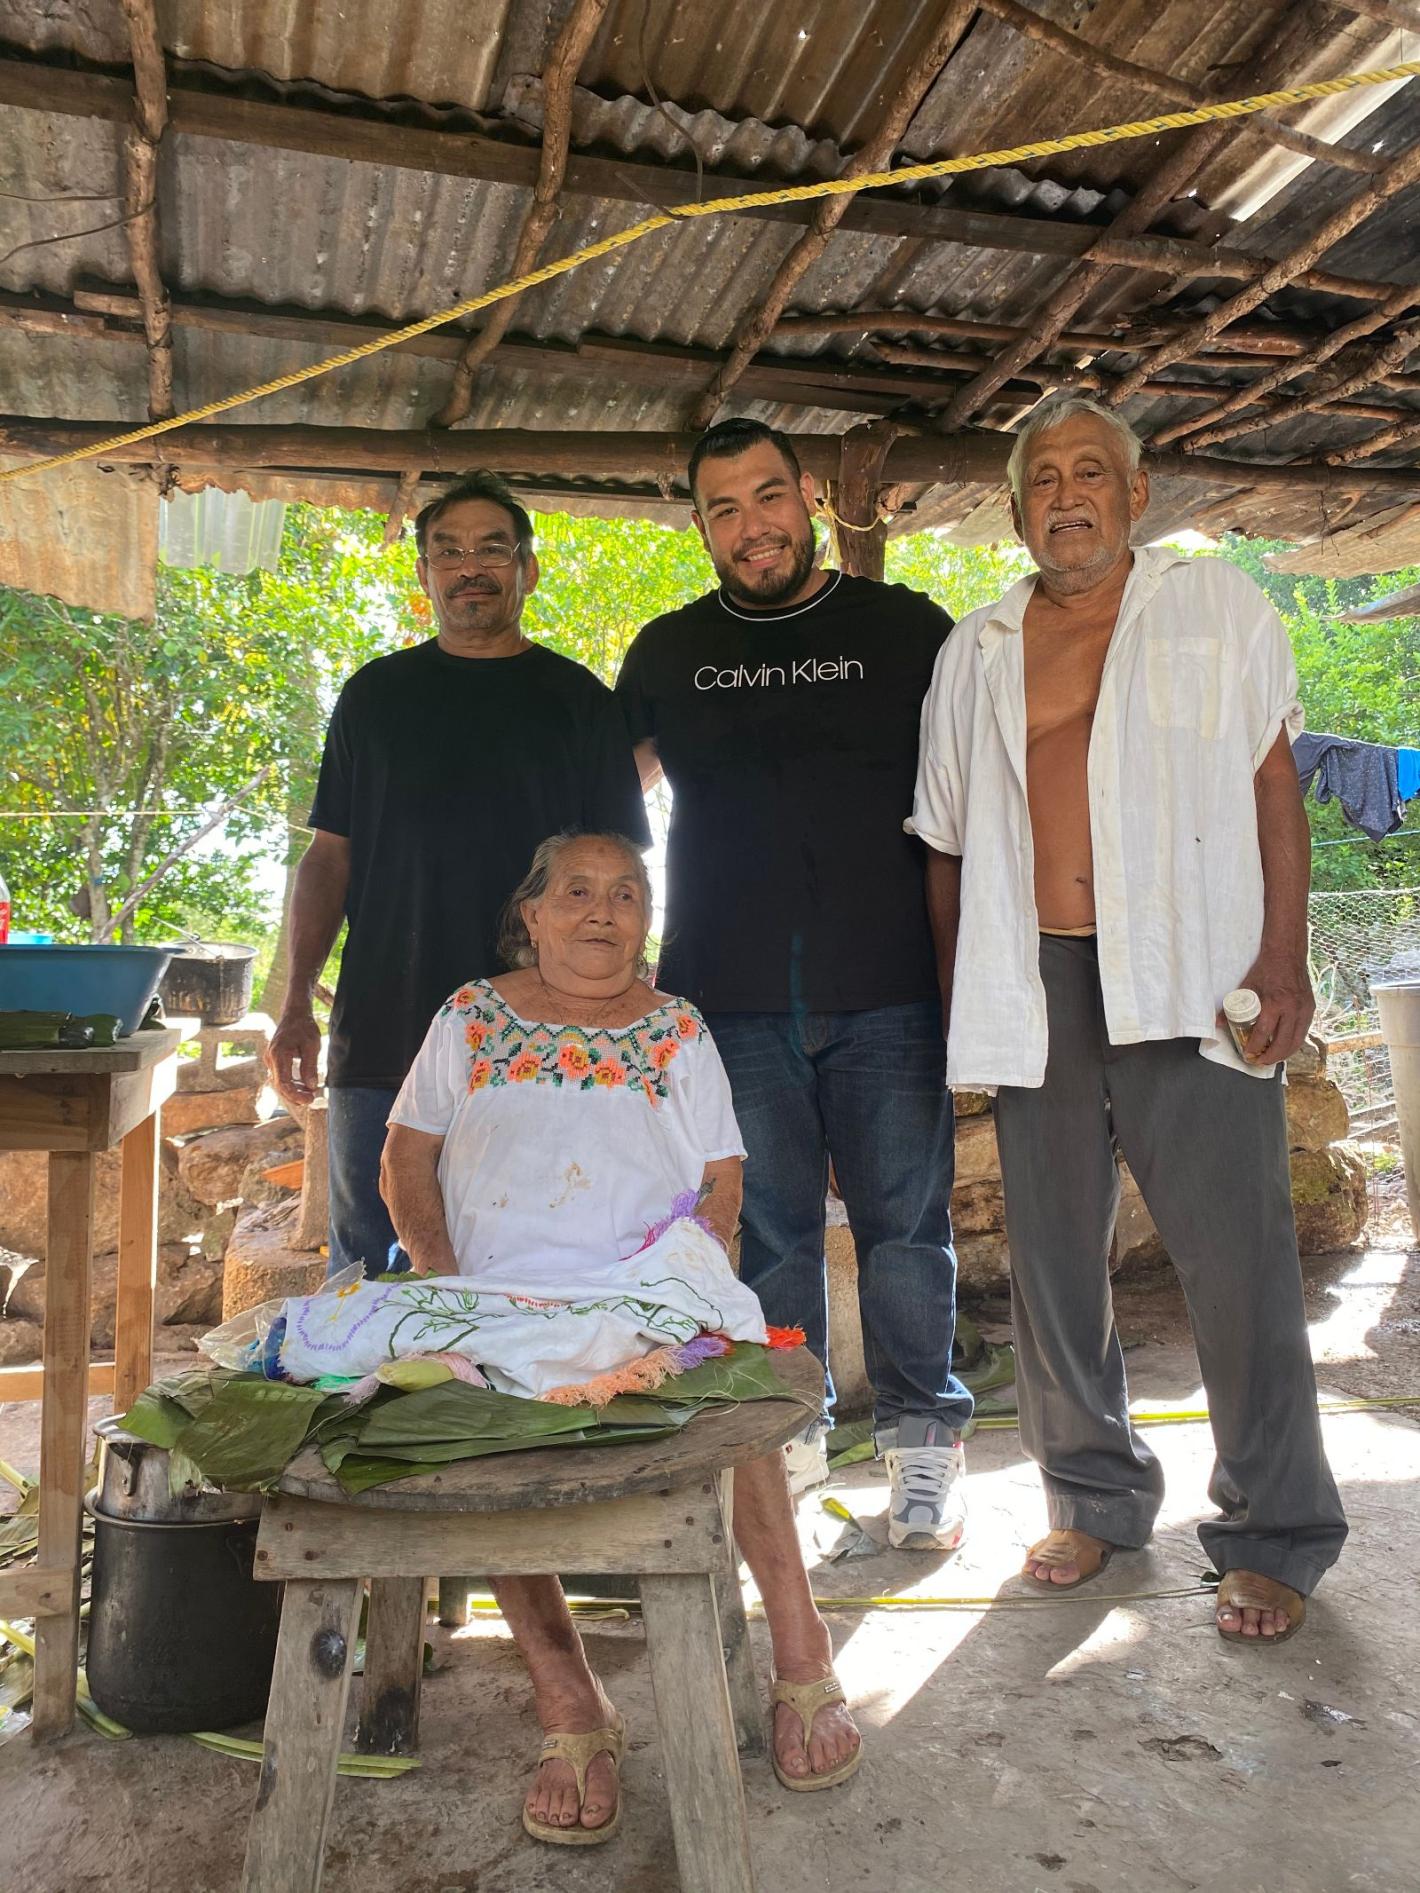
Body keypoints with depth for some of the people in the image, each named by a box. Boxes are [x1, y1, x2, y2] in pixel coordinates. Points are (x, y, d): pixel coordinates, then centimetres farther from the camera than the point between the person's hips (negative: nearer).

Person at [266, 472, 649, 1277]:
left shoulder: (577, 699, 7)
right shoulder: (375, 694, 11)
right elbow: (332, 853, 10)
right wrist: (298, 1003, 2)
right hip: (381, 1030, 2)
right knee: (364, 1263, 9)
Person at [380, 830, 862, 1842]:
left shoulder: (677, 1029, 17)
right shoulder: (473, 1017, 16)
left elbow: (722, 1184, 12)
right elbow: (408, 1159, 14)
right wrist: (442, 1276, -3)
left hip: (656, 1290, 0)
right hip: (502, 1290, 1)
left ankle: (800, 1654, -15)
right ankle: (571, 1711, -21)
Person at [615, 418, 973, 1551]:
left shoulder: (905, 630, 7)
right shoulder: (667, 653, 12)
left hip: (886, 993, -1)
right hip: (731, 998, 2)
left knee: (906, 1222, 4)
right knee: (767, 1226, 8)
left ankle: (924, 1442, 20)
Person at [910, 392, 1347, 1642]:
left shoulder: (1216, 607, 9)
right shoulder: (978, 650, 15)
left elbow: (1274, 785, 4)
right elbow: (948, 842, 15)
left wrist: (1284, 956, -6)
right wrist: (955, 996, 9)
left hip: (1190, 975, -3)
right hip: (1034, 981, 3)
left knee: (1237, 1256, -2)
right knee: (1053, 1257, 9)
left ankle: (1275, 1538, 17)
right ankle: (1098, 1498, 29)